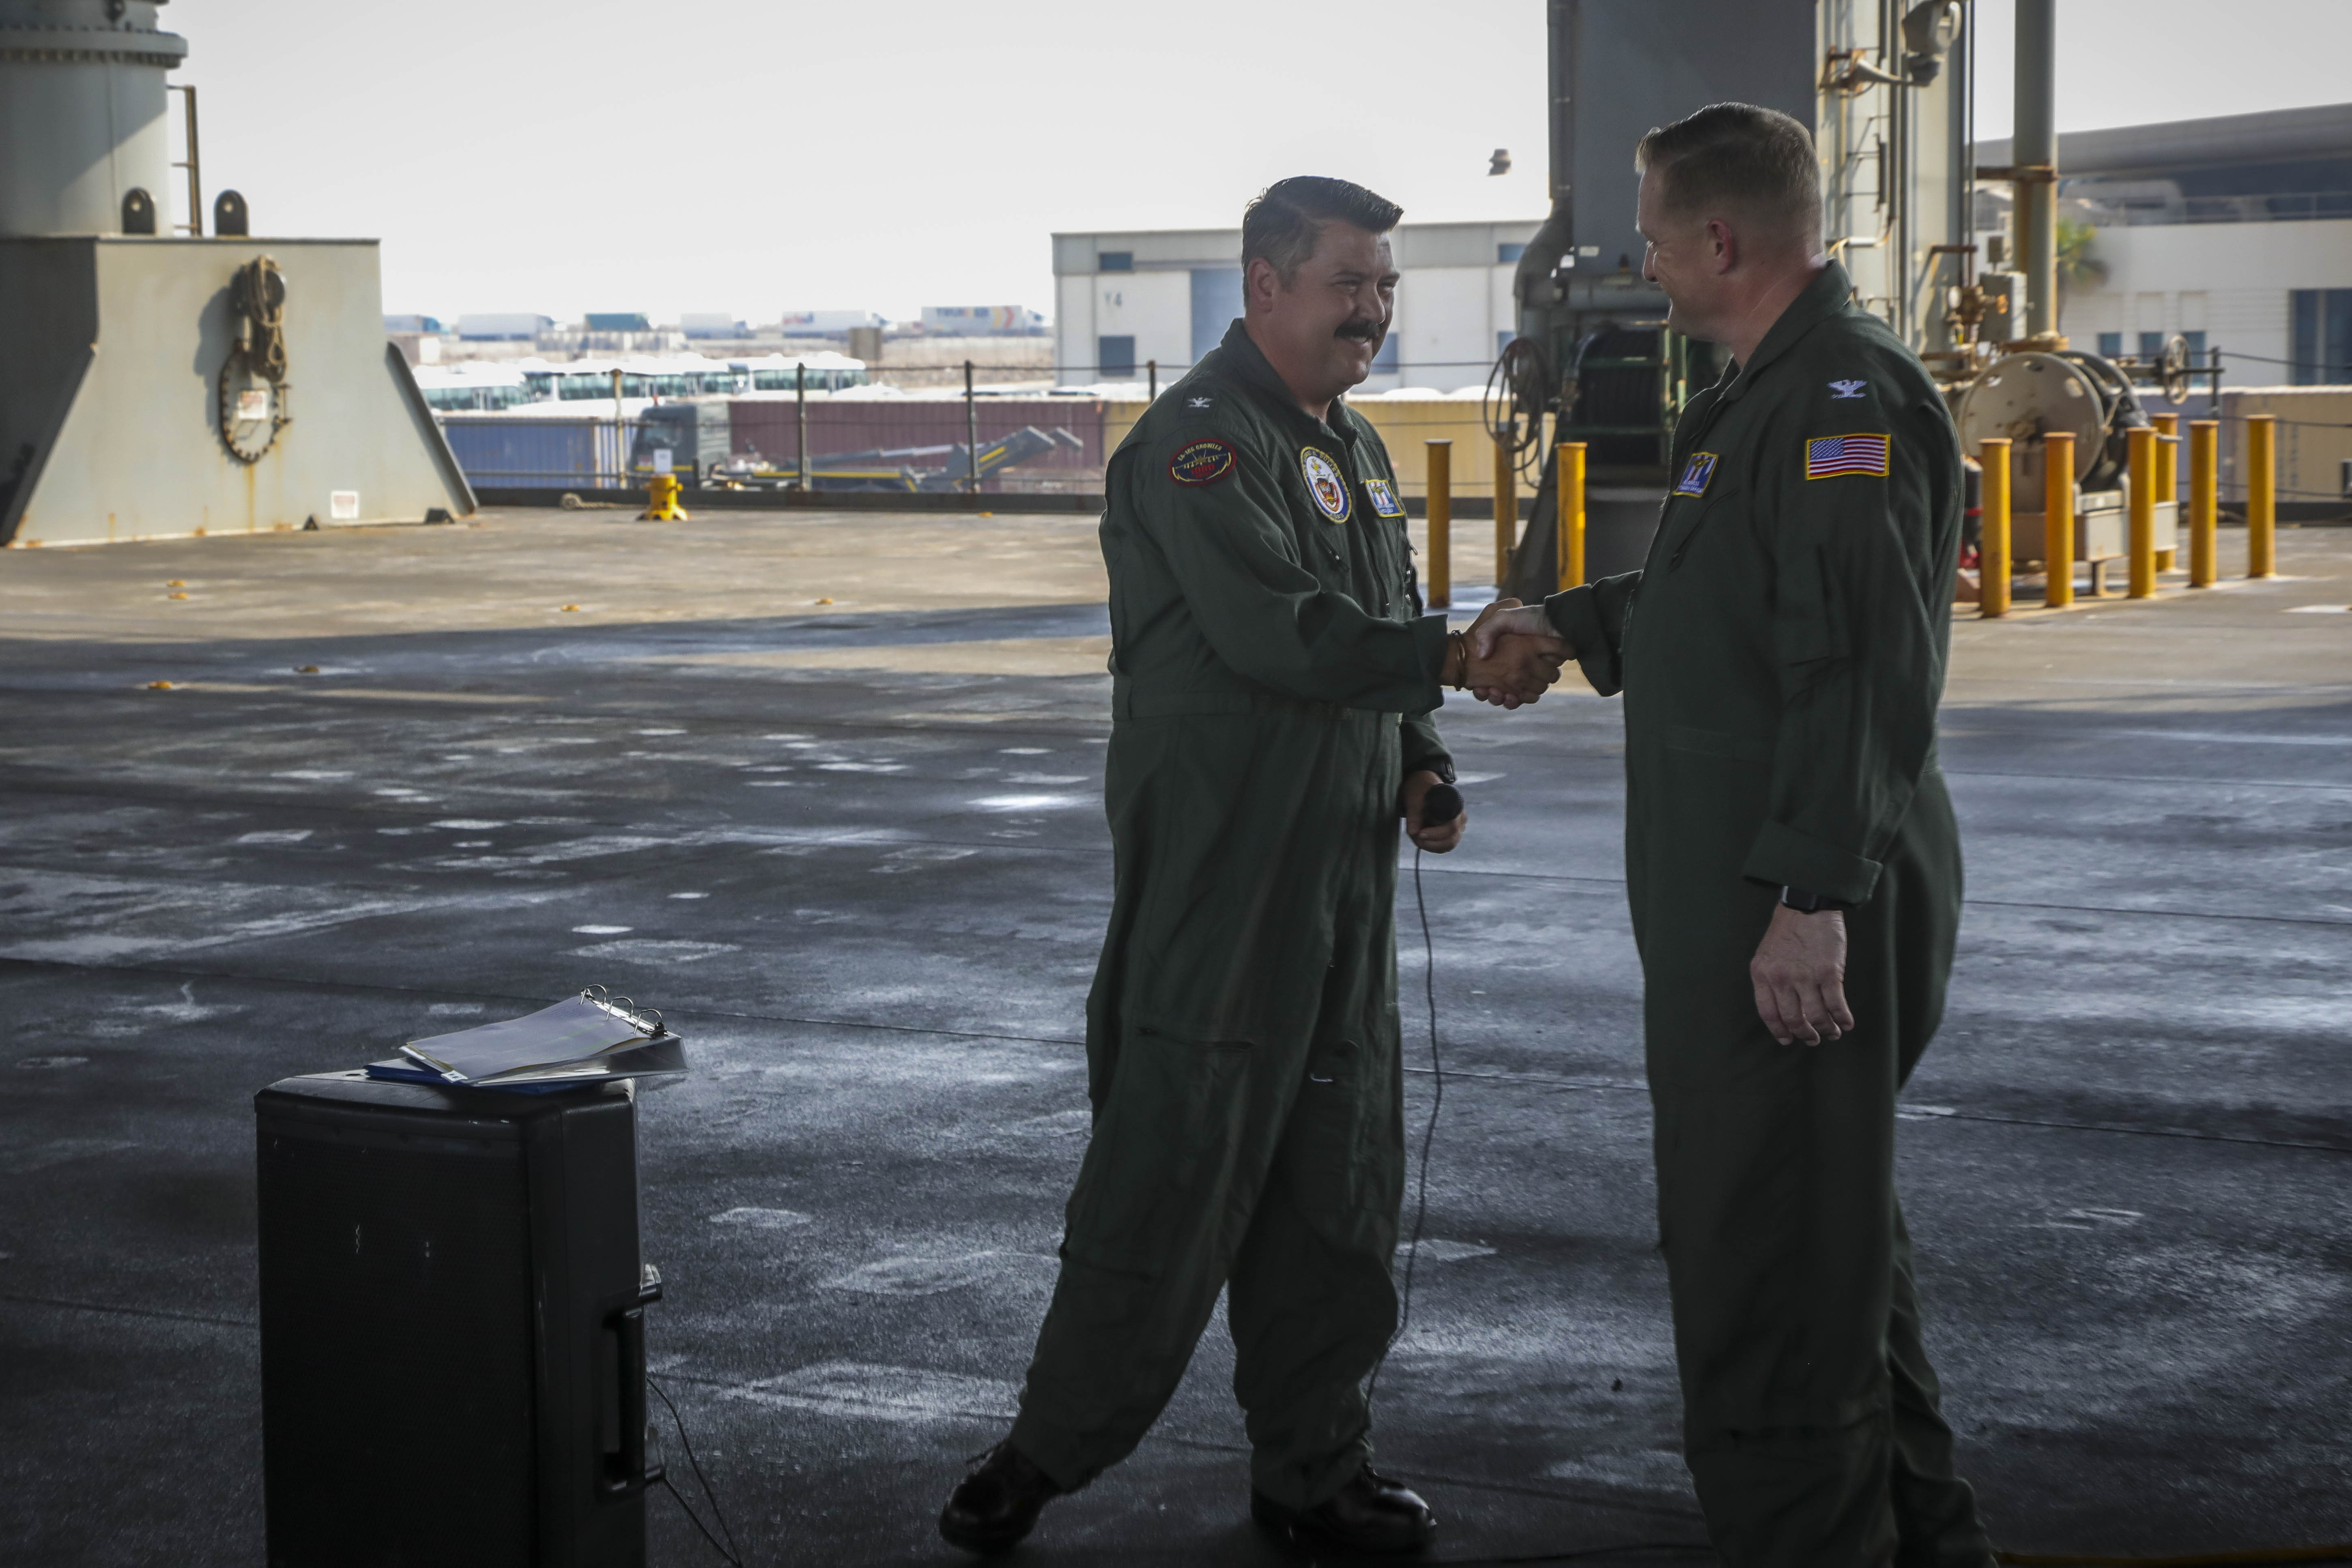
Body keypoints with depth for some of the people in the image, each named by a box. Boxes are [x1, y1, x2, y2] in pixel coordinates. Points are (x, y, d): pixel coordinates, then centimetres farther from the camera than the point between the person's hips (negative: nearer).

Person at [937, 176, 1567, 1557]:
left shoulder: (1357, 448, 19)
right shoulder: (1201, 440, -11)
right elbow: (1279, 631, -23)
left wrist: (1419, 767, 8)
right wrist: (1453, 660, -28)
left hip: (1345, 882, 9)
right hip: (1216, 883, -9)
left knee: (1339, 1185, 12)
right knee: (1171, 1172, -7)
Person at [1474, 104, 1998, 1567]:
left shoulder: (1849, 392, -17)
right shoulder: (1772, 390, 18)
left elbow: (1865, 657, -26)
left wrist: (1811, 897, -29)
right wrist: (1568, 623, 41)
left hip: (1801, 913, -11)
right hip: (1739, 897, 11)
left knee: (1765, 1261, -7)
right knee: (1830, 1221, 20)